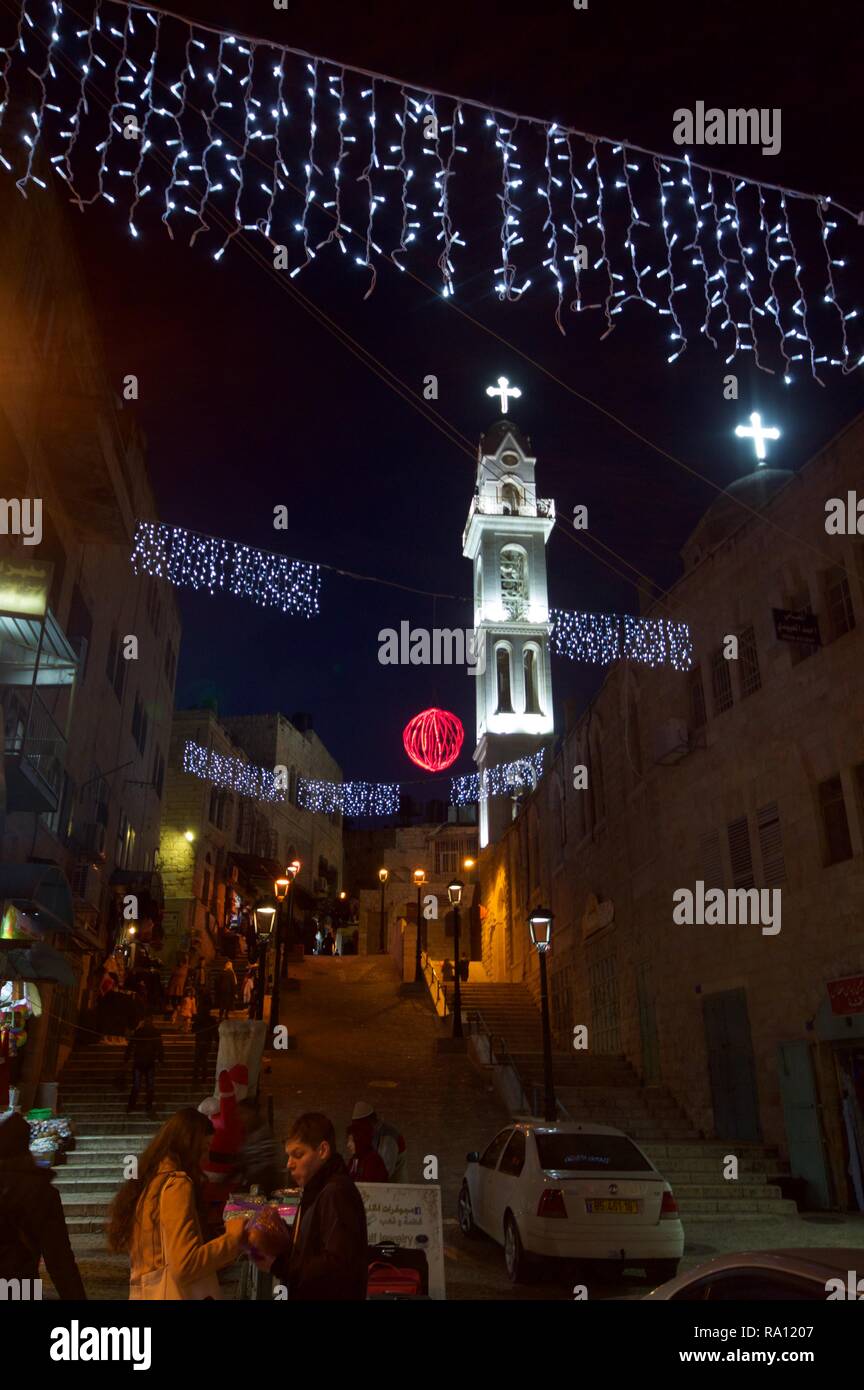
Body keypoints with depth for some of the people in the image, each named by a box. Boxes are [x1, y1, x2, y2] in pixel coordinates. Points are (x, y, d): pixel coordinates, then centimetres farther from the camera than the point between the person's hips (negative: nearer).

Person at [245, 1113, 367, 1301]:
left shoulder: (338, 1194, -19)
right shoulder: (316, 1193, 13)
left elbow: (337, 1266, -26)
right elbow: (310, 1255, 11)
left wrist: (278, 1264, -22)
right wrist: (275, 1253, -3)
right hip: (308, 1296, 9)